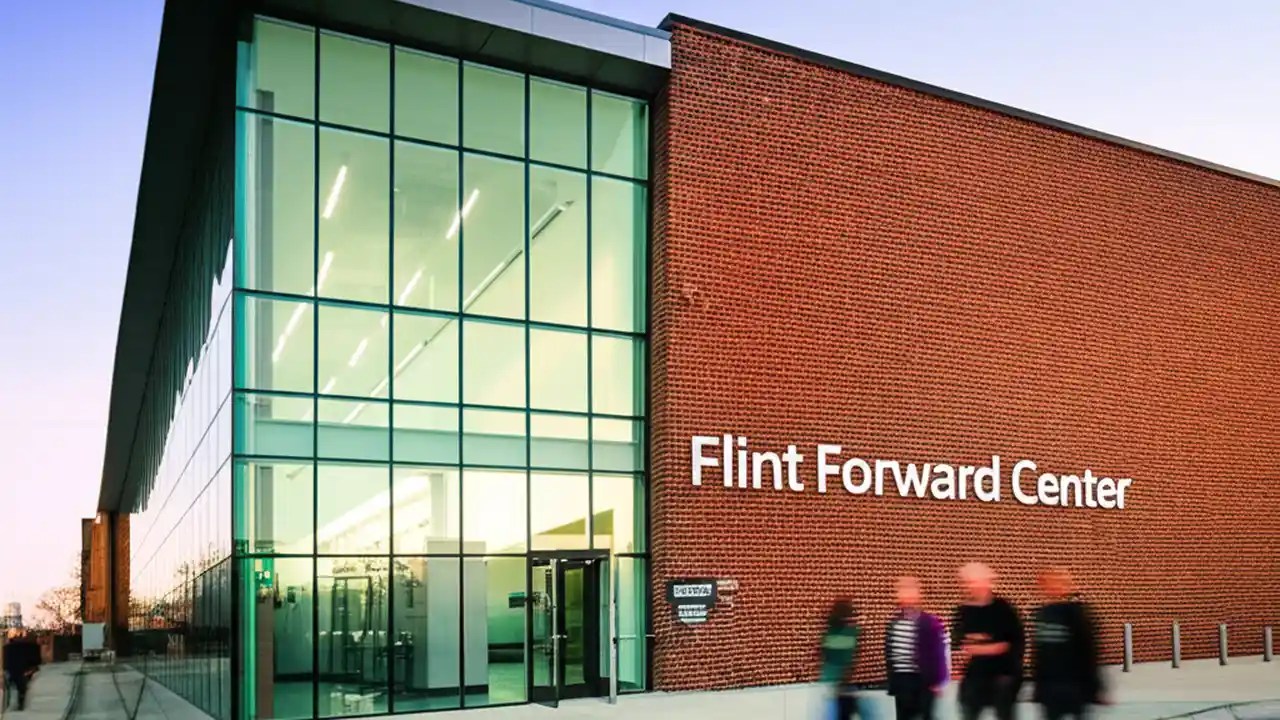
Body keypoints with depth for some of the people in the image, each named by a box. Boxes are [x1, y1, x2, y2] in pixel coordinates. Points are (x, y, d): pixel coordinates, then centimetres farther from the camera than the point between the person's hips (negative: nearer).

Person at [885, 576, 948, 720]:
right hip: (901, 680, 5)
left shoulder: (930, 622, -9)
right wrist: (891, 676, 10)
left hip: (923, 680, -5)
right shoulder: (893, 622, 7)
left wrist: (937, 680, -12)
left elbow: (939, 652, -10)